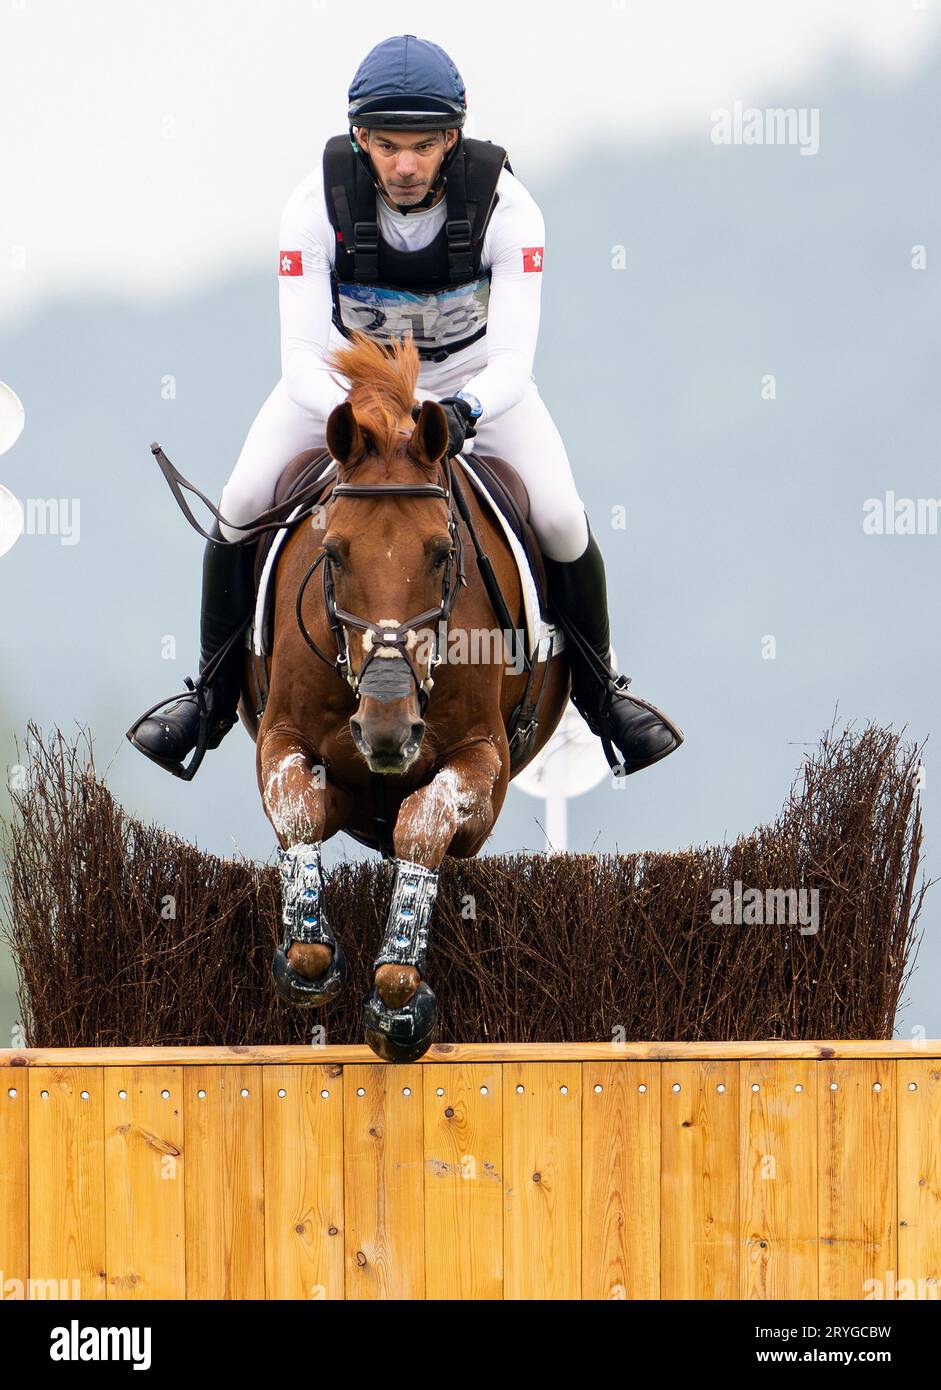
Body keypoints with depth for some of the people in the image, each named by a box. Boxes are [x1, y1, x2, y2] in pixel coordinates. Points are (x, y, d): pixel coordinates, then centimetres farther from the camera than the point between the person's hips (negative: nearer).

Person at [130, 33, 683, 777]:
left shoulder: (504, 203, -29)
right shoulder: (319, 202, -29)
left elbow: (512, 357, -31)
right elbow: (304, 357, -29)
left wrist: (464, 411, -53)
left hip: (472, 373, 0)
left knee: (561, 520, -15)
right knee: (242, 507, -14)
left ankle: (602, 694, 10)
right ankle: (214, 698, 6)